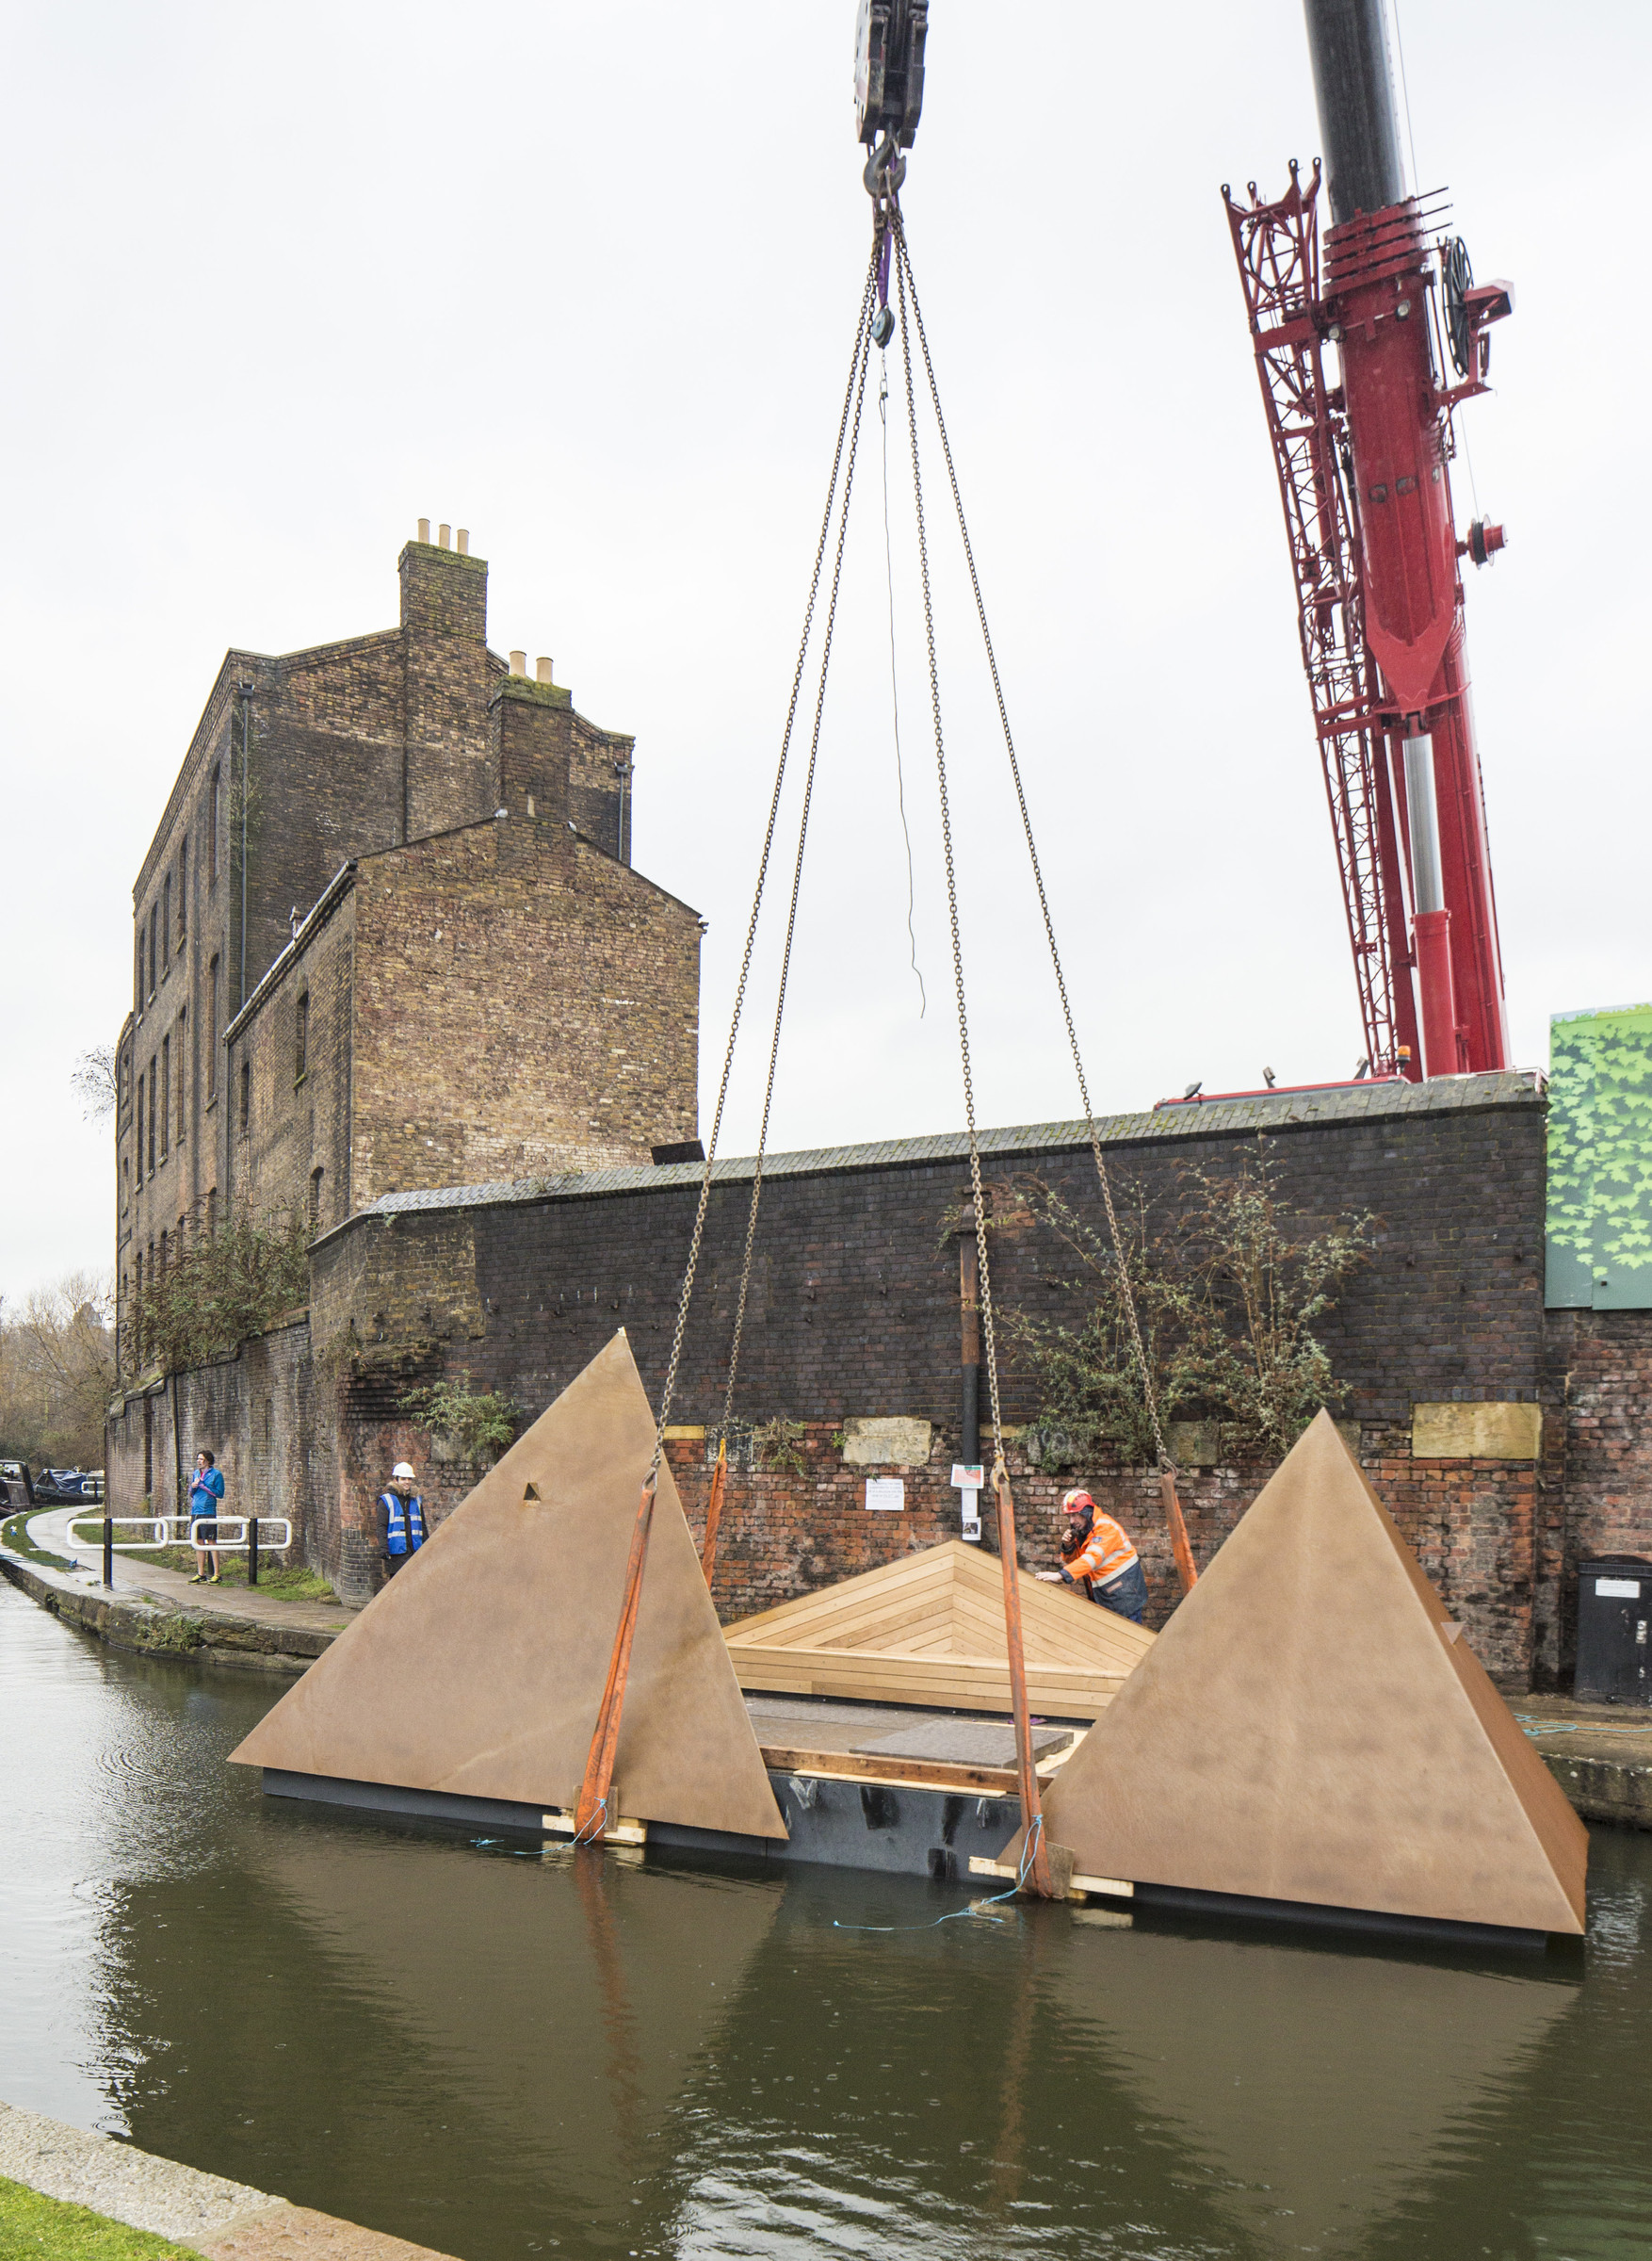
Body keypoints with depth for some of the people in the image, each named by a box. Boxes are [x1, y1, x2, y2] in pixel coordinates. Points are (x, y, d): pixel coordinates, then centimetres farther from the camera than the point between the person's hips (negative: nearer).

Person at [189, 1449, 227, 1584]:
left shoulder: (216, 1474, -4)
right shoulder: (196, 1473, 15)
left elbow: (219, 1493, -8)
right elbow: (191, 1494, 21)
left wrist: (202, 1486, -11)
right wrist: (193, 1486, -2)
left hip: (208, 1512, -6)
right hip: (195, 1512, 6)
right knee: (198, 1543, 9)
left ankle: (216, 1574, -3)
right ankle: (201, 1574, 16)